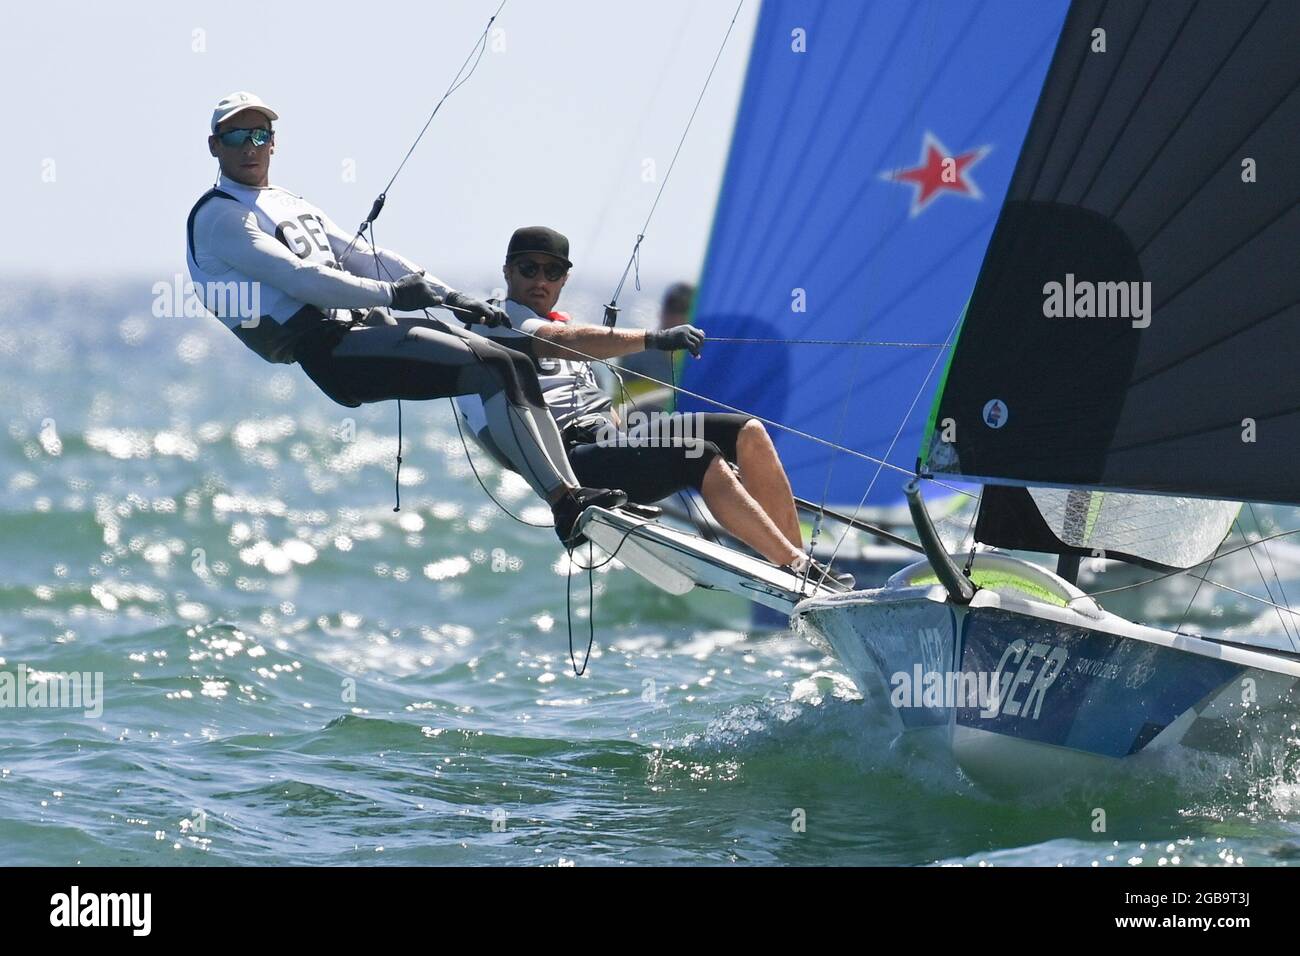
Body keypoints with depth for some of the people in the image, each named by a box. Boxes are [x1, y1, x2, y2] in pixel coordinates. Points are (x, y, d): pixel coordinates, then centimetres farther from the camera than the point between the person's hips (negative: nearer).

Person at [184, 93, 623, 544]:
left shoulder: (293, 205, 28)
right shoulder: (218, 215, -1)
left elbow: (363, 256, 23)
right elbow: (294, 276, -13)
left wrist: (453, 298, 13)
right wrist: (389, 294, -16)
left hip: (362, 322, 9)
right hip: (325, 348, -9)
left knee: (517, 367, -4)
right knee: (491, 368, -22)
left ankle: (571, 495, -10)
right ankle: (564, 503, -23)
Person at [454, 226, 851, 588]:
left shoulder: (560, 324, 31)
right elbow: (567, 343, -19)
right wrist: (654, 339, -31)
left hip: (610, 439, 9)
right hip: (565, 459, -9)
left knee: (746, 433, -6)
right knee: (701, 456, -27)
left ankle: (797, 557, -10)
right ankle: (799, 571, -28)